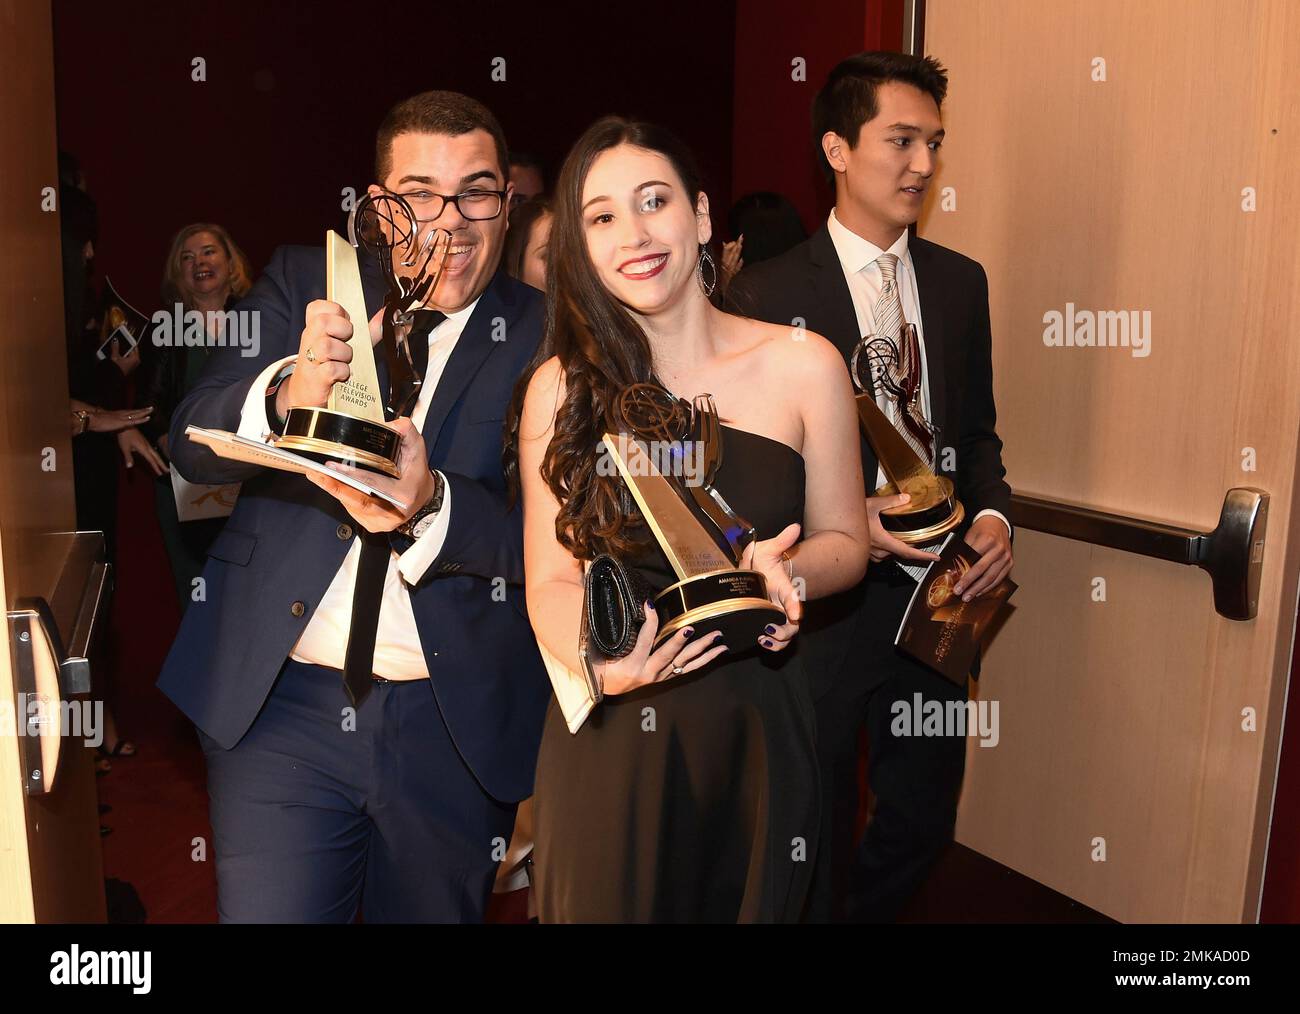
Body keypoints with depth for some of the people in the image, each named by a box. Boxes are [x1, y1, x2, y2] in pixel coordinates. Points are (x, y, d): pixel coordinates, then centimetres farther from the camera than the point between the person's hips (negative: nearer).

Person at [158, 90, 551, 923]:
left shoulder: (545, 337, -3)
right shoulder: (303, 284, 3)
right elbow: (193, 443, -6)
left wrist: (431, 508, -28)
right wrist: (289, 392, -27)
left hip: (457, 729, 0)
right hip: (280, 706, 1)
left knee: (433, 911, 17)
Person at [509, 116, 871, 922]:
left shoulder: (803, 367, -5)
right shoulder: (560, 387, -5)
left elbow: (844, 544, 5)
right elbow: (551, 580, -4)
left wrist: (785, 570, -17)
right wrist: (601, 662, -24)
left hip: (757, 729, 1)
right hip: (609, 739, -1)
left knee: (752, 906, 18)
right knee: (610, 907, 14)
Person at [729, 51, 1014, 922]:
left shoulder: (961, 281, 7)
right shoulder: (768, 292, -9)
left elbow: (978, 430, 13)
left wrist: (993, 513, -6)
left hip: (938, 598, 5)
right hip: (824, 605, -5)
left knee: (921, 824, 21)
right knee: (816, 844, 13)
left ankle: (872, 911, 47)